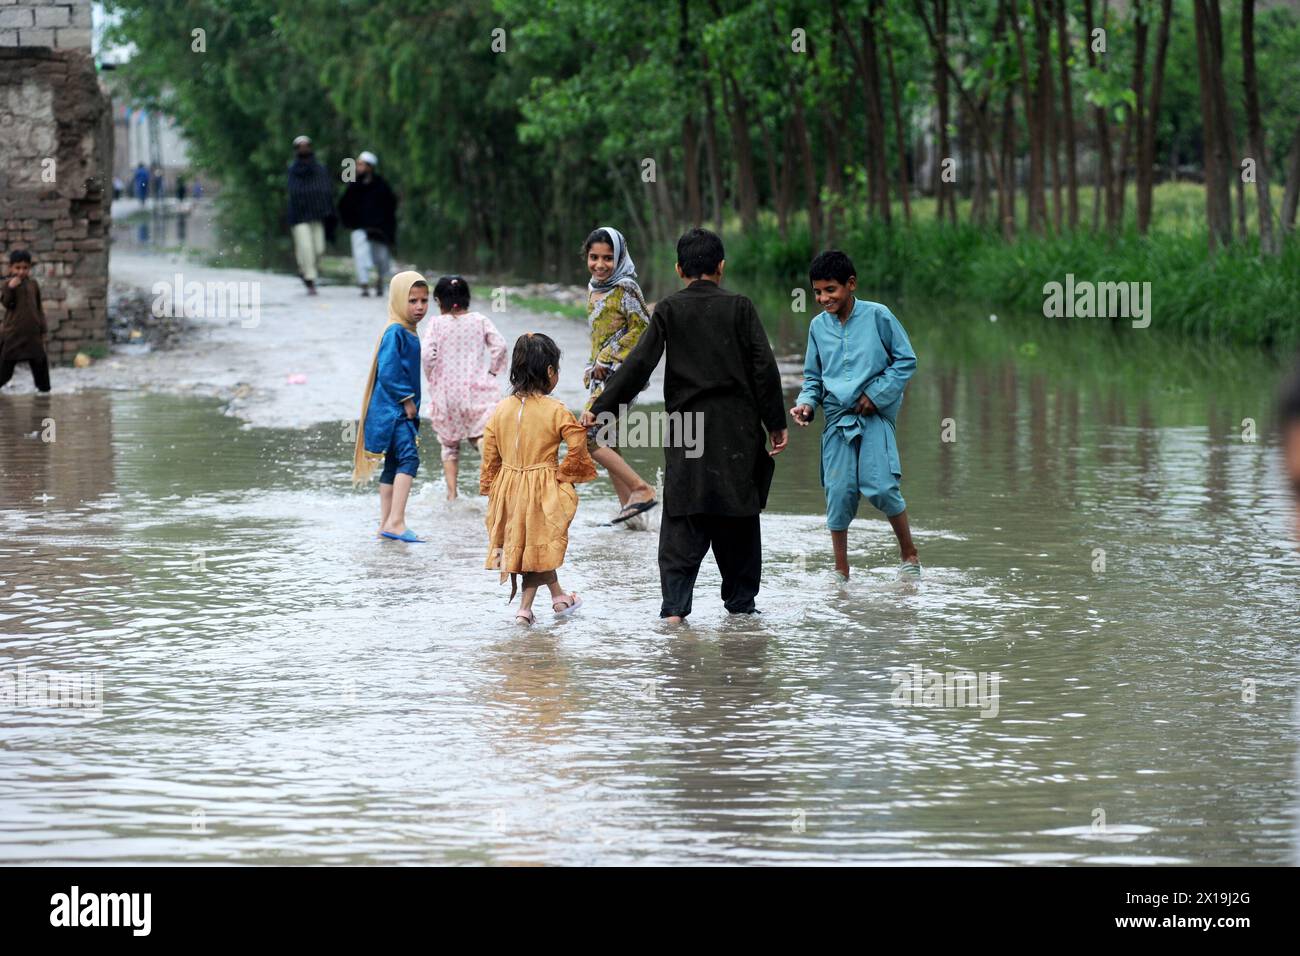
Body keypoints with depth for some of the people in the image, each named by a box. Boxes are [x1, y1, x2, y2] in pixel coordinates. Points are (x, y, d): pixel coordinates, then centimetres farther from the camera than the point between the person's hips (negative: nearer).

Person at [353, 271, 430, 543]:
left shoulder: (409, 333, 15)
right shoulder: (395, 333, -15)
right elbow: (387, 372, -23)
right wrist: (407, 400, -17)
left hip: (402, 411, 11)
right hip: (392, 410, -11)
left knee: (393, 465, 13)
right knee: (409, 458, -22)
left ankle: (386, 524, 19)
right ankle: (395, 522, -29)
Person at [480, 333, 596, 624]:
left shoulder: (501, 409, 0)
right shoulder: (555, 411, -14)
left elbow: (490, 452, 4)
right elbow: (577, 444, -19)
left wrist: (490, 486, 13)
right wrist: (564, 473, -3)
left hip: (509, 486, 5)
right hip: (542, 488, -5)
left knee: (537, 545, 18)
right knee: (538, 545, 8)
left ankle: (557, 597, 29)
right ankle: (525, 607, 9)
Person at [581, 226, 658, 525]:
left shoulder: (625, 288, -11)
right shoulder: (594, 288, 14)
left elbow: (642, 329, -16)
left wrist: (606, 359, -15)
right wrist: (594, 365, 10)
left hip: (620, 372, -9)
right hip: (601, 375, 9)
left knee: (590, 439, -15)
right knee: (605, 441, 10)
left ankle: (641, 489, -11)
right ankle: (627, 503, 15)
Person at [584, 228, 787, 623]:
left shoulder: (669, 310, 0)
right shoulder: (739, 308, 0)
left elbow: (638, 365, -5)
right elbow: (764, 368, -2)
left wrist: (600, 408, 0)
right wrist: (776, 424, 5)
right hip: (737, 428, 0)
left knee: (683, 520, 0)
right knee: (738, 517, 11)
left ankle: (675, 605, -10)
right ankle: (740, 601, 17)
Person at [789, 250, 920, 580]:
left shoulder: (877, 316, -3)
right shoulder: (818, 326, 9)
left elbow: (906, 360, 0)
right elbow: (813, 377, 18)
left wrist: (877, 394, -9)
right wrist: (807, 404, -2)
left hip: (875, 416, -4)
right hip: (836, 419, 4)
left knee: (880, 487, -17)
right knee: (838, 492, -2)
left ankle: (909, 554, 3)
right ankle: (841, 572, 8)